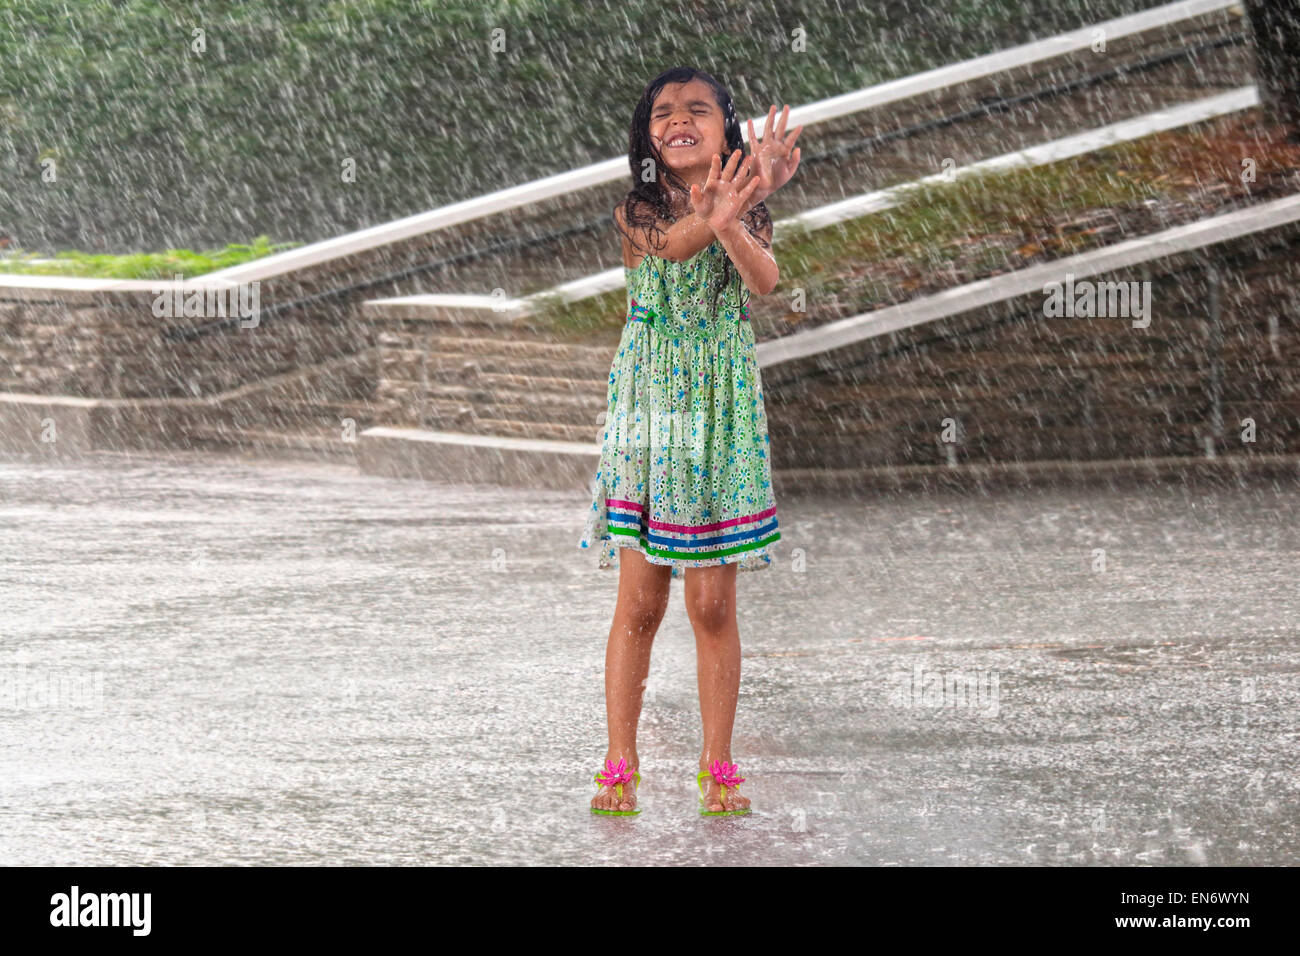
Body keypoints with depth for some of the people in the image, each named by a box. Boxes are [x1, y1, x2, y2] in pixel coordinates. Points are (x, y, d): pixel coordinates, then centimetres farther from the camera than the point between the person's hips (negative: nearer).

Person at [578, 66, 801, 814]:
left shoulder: (750, 214, 2)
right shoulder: (640, 212, -1)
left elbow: (765, 279, -20)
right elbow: (672, 245, -24)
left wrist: (731, 224, -43)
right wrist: (717, 212, -47)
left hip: (721, 409, 1)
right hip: (649, 402, -1)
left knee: (714, 604, 2)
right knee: (640, 600, -1)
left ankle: (719, 768, 10)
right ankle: (621, 767, 6)